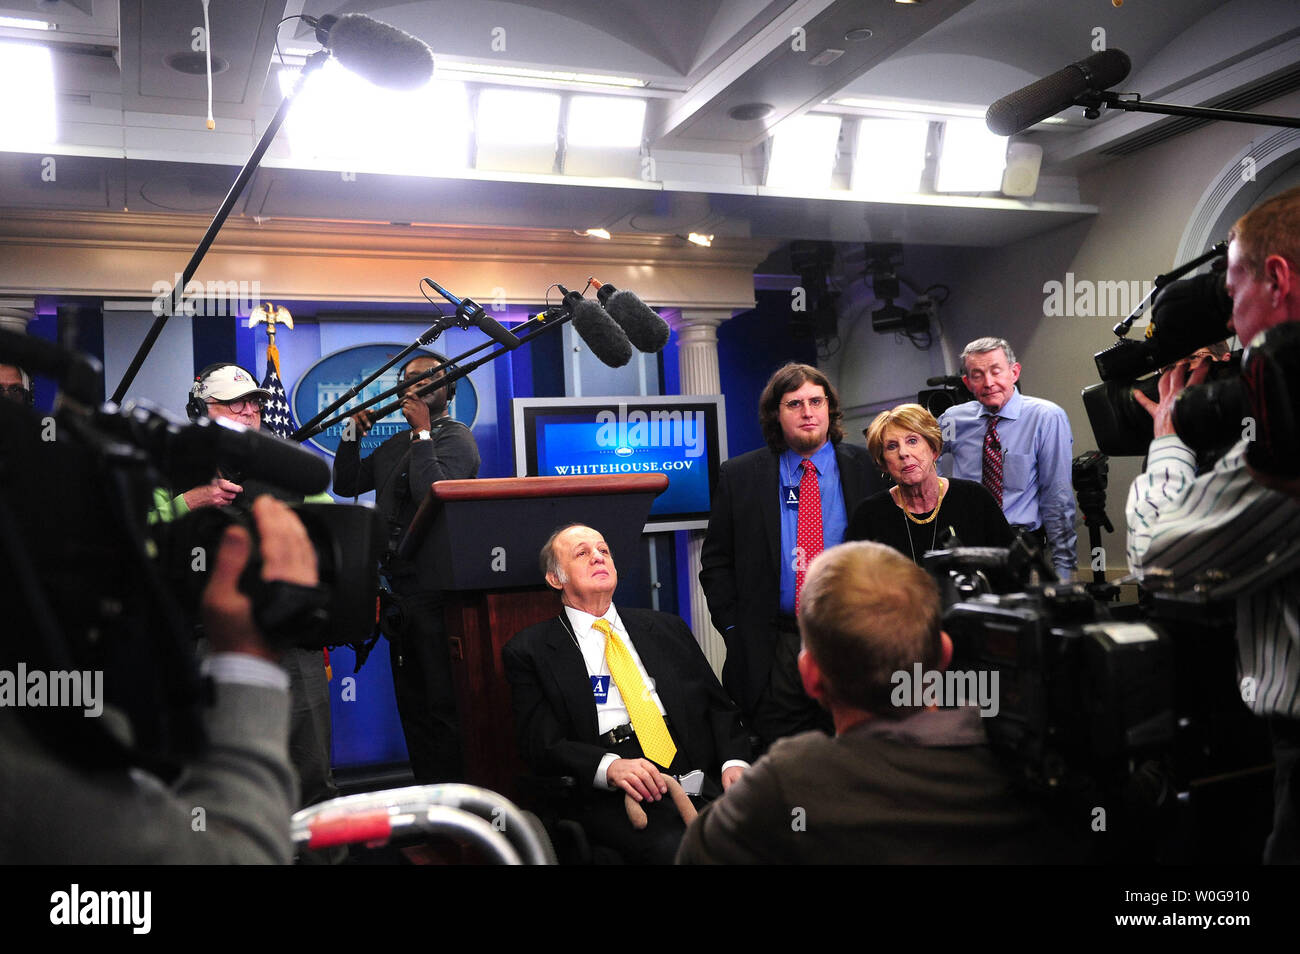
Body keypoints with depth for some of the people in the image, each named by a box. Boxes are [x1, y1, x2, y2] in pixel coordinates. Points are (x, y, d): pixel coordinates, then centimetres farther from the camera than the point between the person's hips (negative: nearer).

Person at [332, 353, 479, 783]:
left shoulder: (456, 438, -6)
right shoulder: (396, 444, 18)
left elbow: (431, 494, -22)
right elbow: (346, 484, 20)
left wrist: (421, 433, -14)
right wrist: (355, 432, 9)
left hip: (436, 588, -9)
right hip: (398, 584, 9)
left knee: (444, 705, -5)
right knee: (412, 705, 15)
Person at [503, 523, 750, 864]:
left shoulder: (666, 628, 22)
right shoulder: (529, 651, 10)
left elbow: (719, 705, 19)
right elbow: (541, 743, 0)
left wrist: (734, 761, -2)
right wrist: (609, 766, -19)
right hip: (613, 796, -4)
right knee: (677, 848, -36)